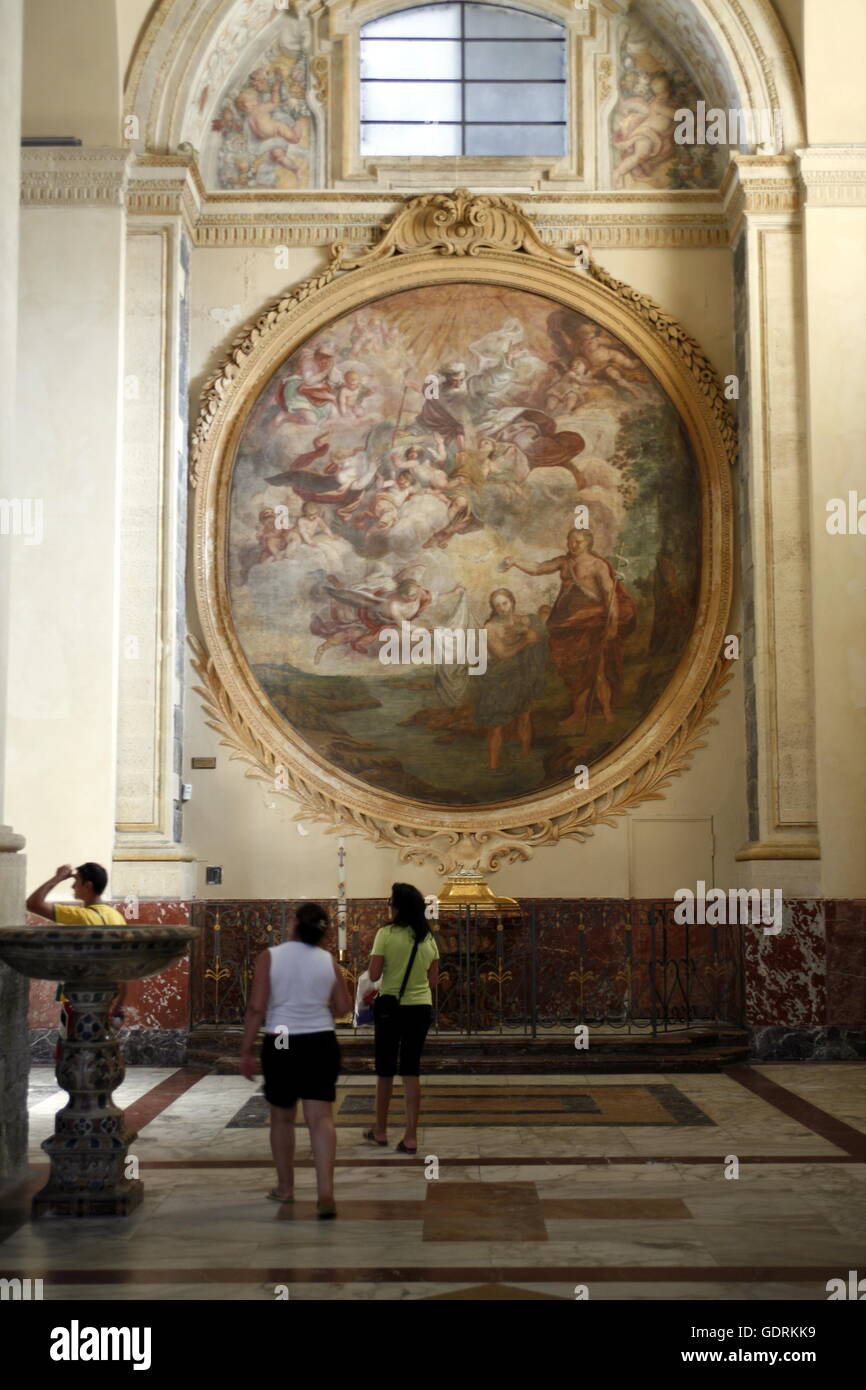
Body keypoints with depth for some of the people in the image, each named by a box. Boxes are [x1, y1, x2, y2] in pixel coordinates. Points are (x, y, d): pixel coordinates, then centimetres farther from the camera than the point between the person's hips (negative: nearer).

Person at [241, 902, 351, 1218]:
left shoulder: (270, 956, -6)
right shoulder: (329, 961, 1)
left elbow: (256, 1008, -9)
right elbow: (343, 1007, 8)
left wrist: (247, 1051, -2)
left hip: (280, 1044, -1)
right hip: (321, 1044, 1)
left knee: (282, 1118, 16)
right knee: (321, 1118, -1)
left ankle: (285, 1187, 28)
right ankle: (325, 1191, -13)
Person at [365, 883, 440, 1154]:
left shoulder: (386, 934, -11)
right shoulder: (428, 938, 4)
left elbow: (374, 975, -13)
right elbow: (433, 980, 8)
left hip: (390, 1007, -4)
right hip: (421, 1008, 4)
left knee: (385, 1070, 12)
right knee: (411, 1071, 7)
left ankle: (380, 1130, 25)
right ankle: (411, 1137, 4)